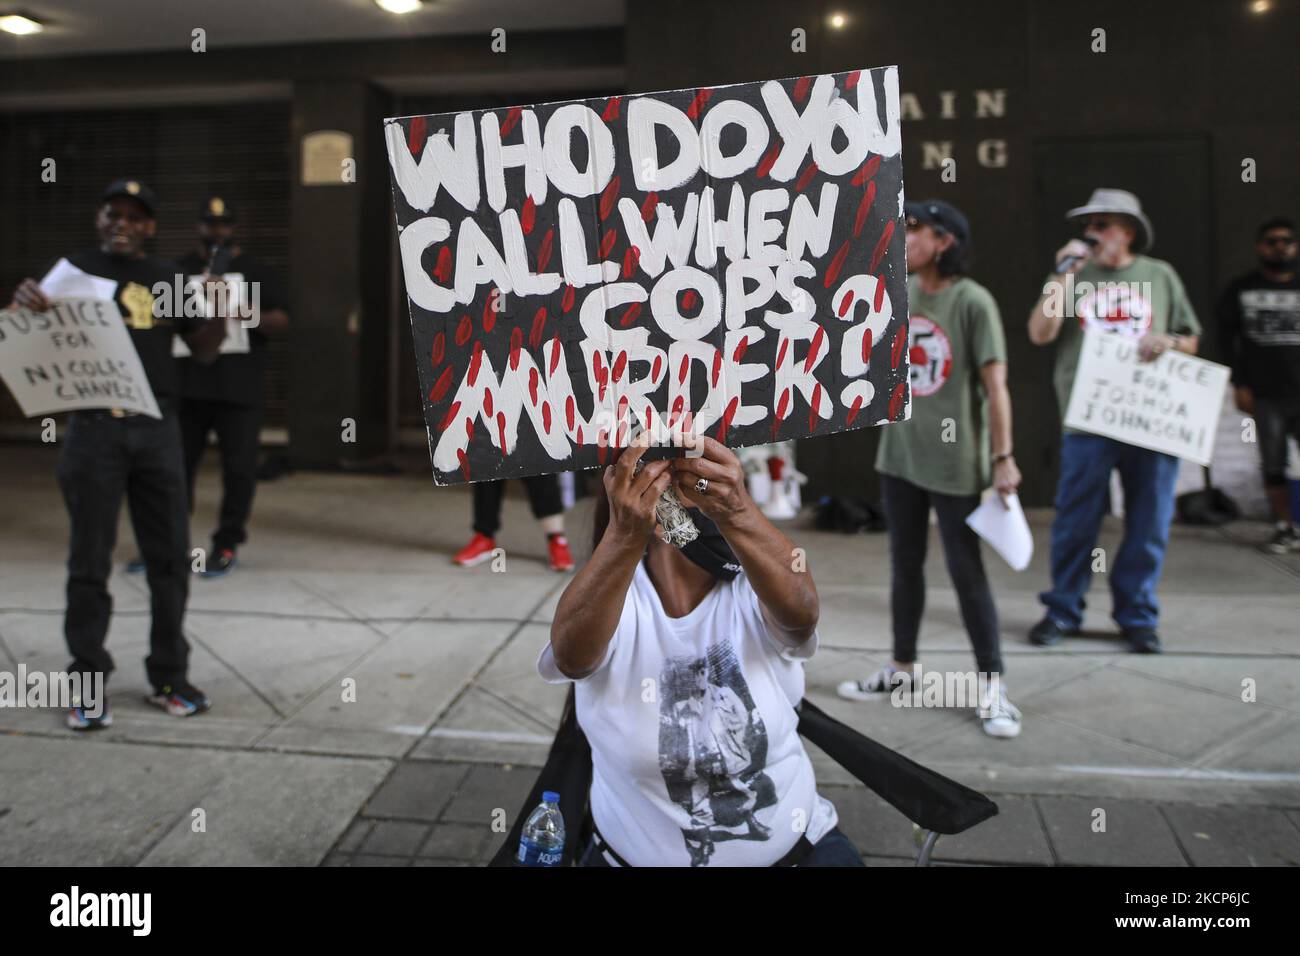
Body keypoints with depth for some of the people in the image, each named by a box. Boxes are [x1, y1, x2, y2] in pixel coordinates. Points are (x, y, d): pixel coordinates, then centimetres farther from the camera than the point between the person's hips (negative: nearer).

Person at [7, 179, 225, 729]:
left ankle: (169, 677, 19)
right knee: (90, 561, 3)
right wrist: (25, 300, -26)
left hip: (158, 428, 3)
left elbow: (204, 352, 14)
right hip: (94, 429, -3)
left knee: (169, 558, 6)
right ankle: (88, 684, 13)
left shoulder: (167, 279, 13)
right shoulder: (77, 270, 4)